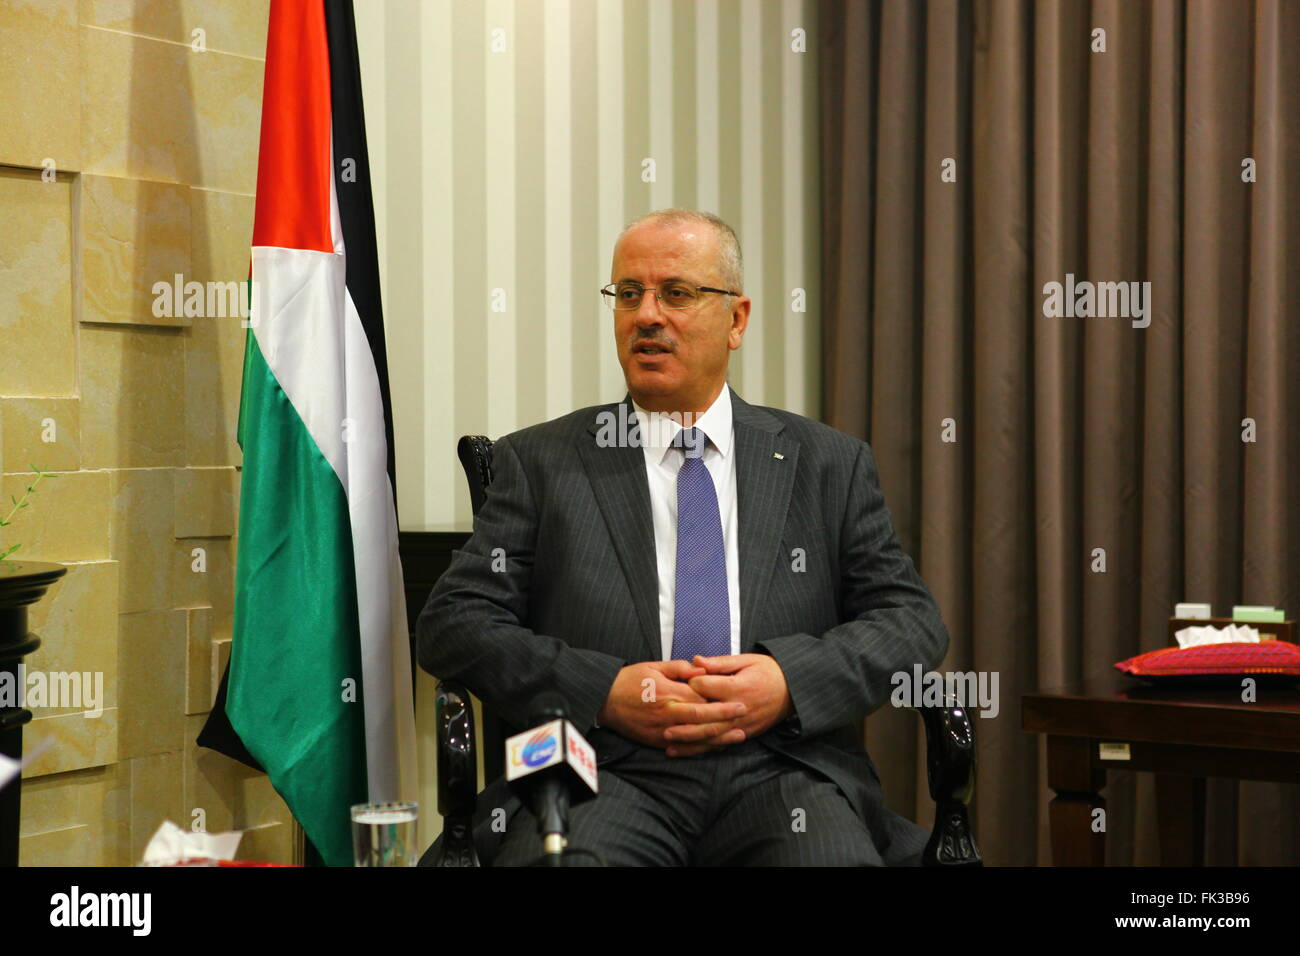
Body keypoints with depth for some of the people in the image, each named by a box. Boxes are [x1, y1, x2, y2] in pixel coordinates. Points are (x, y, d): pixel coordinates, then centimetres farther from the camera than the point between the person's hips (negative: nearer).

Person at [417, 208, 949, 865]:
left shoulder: (828, 463, 18)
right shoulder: (539, 462, 14)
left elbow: (913, 619, 12)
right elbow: (451, 622, 6)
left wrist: (791, 680, -8)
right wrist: (601, 692, -10)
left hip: (783, 774, 1)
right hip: (607, 777, -1)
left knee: (832, 855, -33)